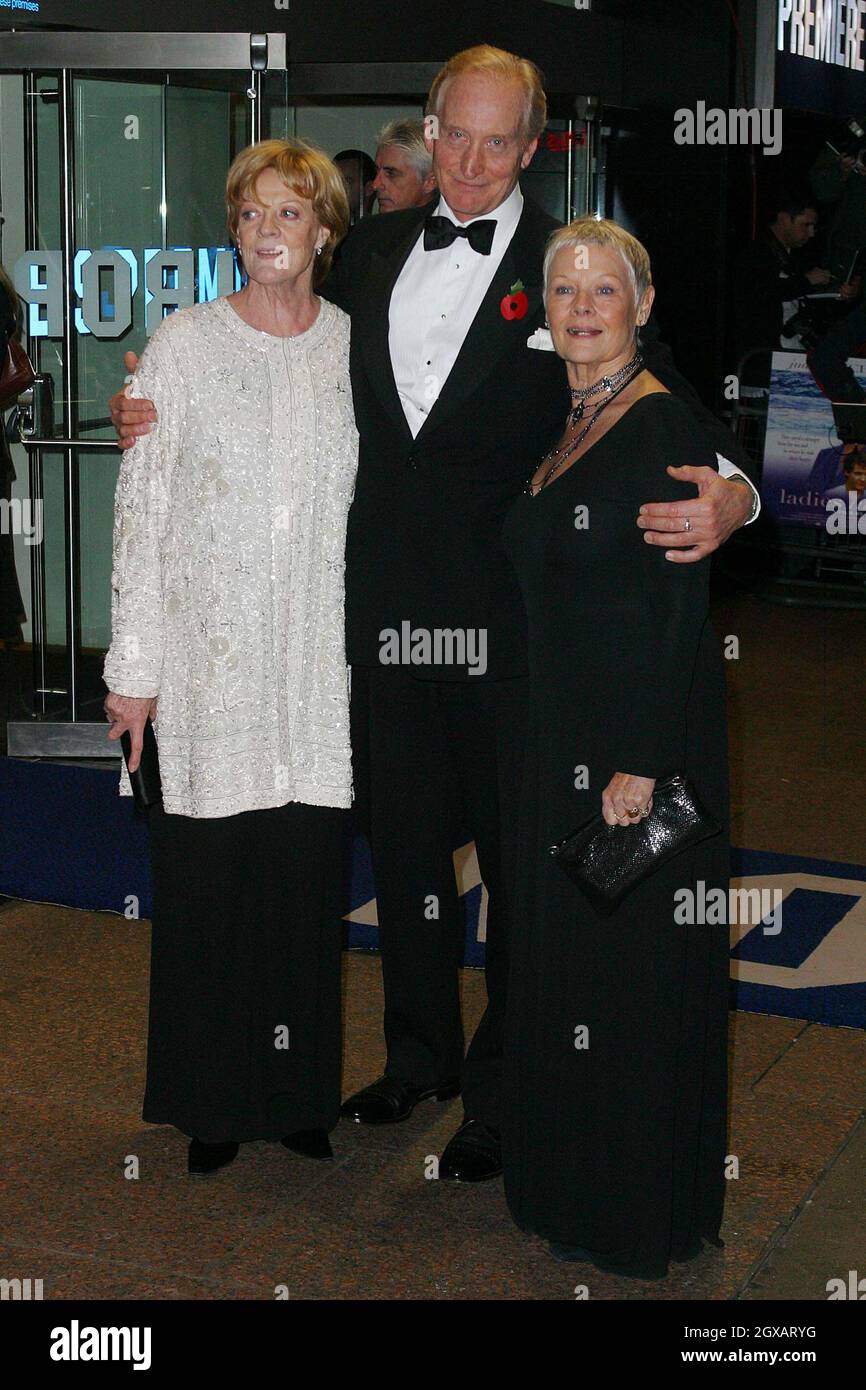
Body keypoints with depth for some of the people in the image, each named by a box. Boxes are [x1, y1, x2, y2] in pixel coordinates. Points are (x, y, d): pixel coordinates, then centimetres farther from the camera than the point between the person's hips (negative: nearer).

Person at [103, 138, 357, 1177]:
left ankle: (301, 1091, 25)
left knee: (307, 881, 8)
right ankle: (214, 1101, 22)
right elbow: (140, 513, -3)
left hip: (319, 664, 2)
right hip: (208, 661, -2)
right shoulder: (184, 346, -1)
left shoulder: (355, 346, 5)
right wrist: (133, 667, -6)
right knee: (207, 883, 5)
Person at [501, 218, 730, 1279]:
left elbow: (681, 607, -19)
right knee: (564, 952, 16)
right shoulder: (563, 432, 13)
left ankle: (641, 1220, 19)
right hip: (562, 738, 9)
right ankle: (573, 1192, 33)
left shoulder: (667, 427, -13)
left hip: (641, 736, -9)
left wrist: (641, 764, -22)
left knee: (631, 975, 2)